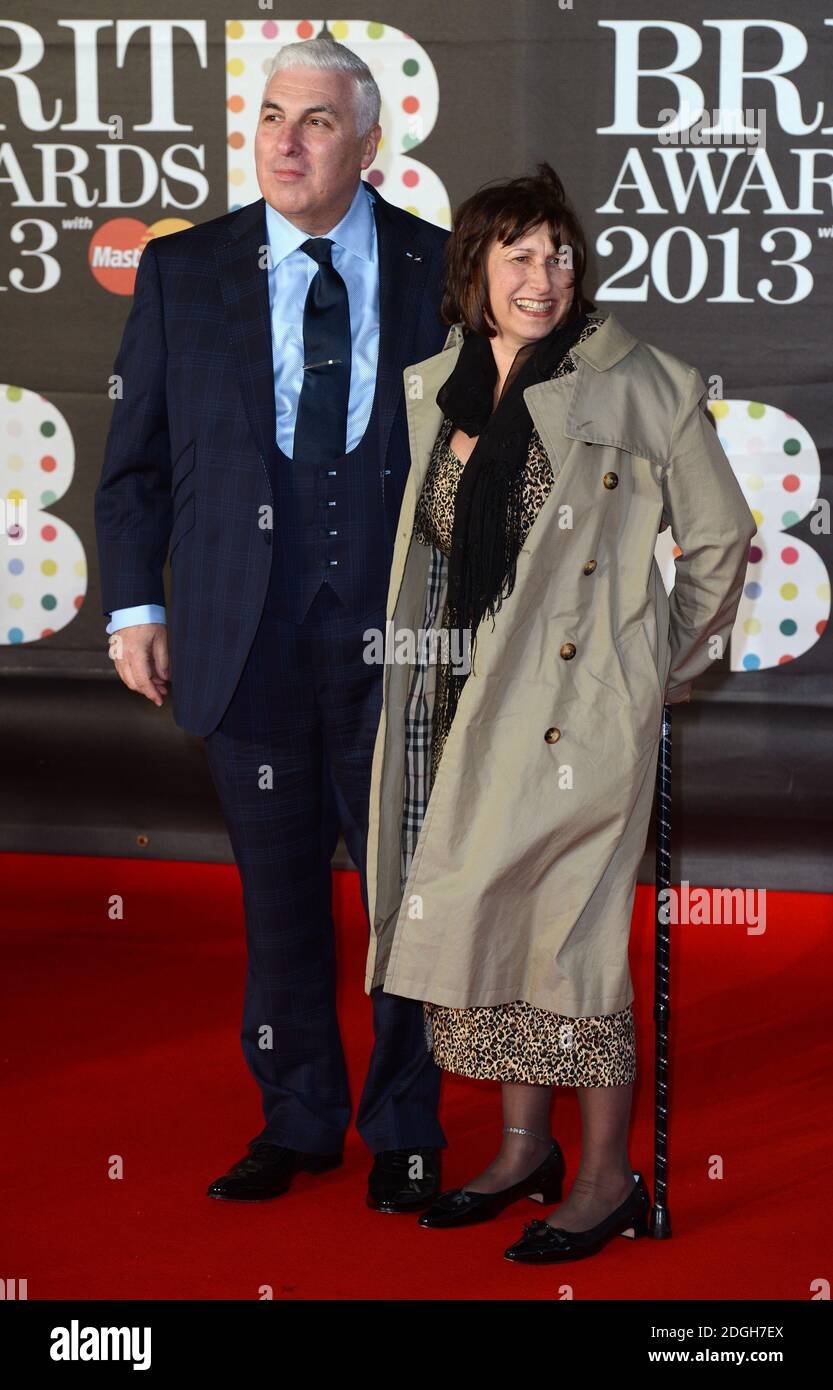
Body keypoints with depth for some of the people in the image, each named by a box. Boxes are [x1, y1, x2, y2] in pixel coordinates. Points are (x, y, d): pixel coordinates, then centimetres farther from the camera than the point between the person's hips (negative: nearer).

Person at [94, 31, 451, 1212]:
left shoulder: (441, 271, 3)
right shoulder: (182, 272, 5)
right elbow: (135, 458, 8)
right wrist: (134, 603, 3)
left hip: (402, 634, -1)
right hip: (250, 637, 1)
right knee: (279, 891, 10)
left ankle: (405, 1131, 23)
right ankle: (298, 1118, 27)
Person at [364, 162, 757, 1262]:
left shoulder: (638, 385, -4)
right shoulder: (431, 395, 10)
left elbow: (720, 537, 2)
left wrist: (670, 668, 5)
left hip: (584, 699, -5)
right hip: (473, 698, 6)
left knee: (571, 931, -7)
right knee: (500, 923, 9)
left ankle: (608, 1179, 5)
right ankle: (525, 1148, 23)